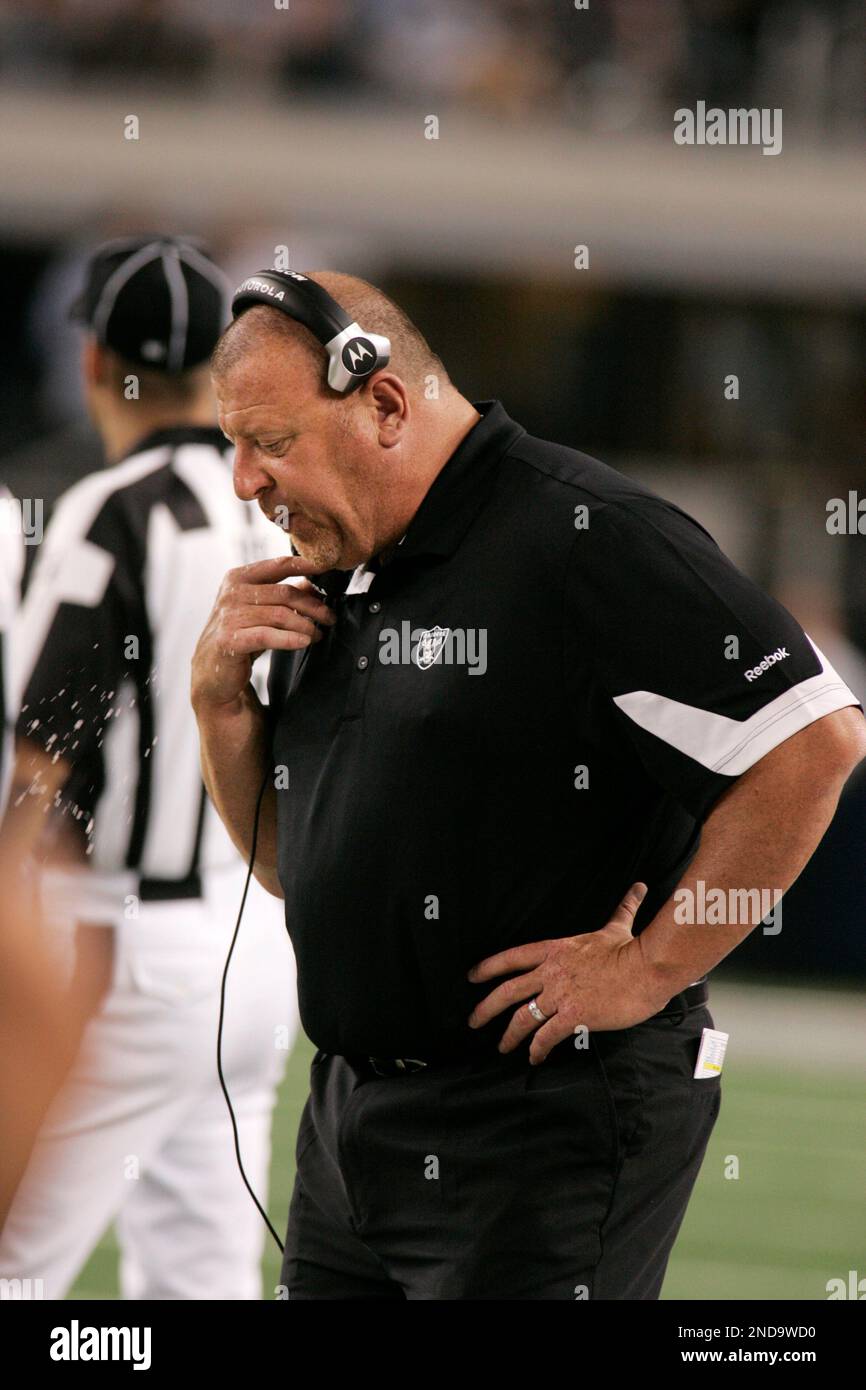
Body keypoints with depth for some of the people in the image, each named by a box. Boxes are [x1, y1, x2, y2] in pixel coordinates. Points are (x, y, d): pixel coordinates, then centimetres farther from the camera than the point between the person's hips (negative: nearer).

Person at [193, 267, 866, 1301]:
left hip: (549, 1127, -9)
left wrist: (652, 969, -17)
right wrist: (220, 693, 4)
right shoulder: (344, 574, 14)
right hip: (350, 1117, 9)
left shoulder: (579, 539, -14)